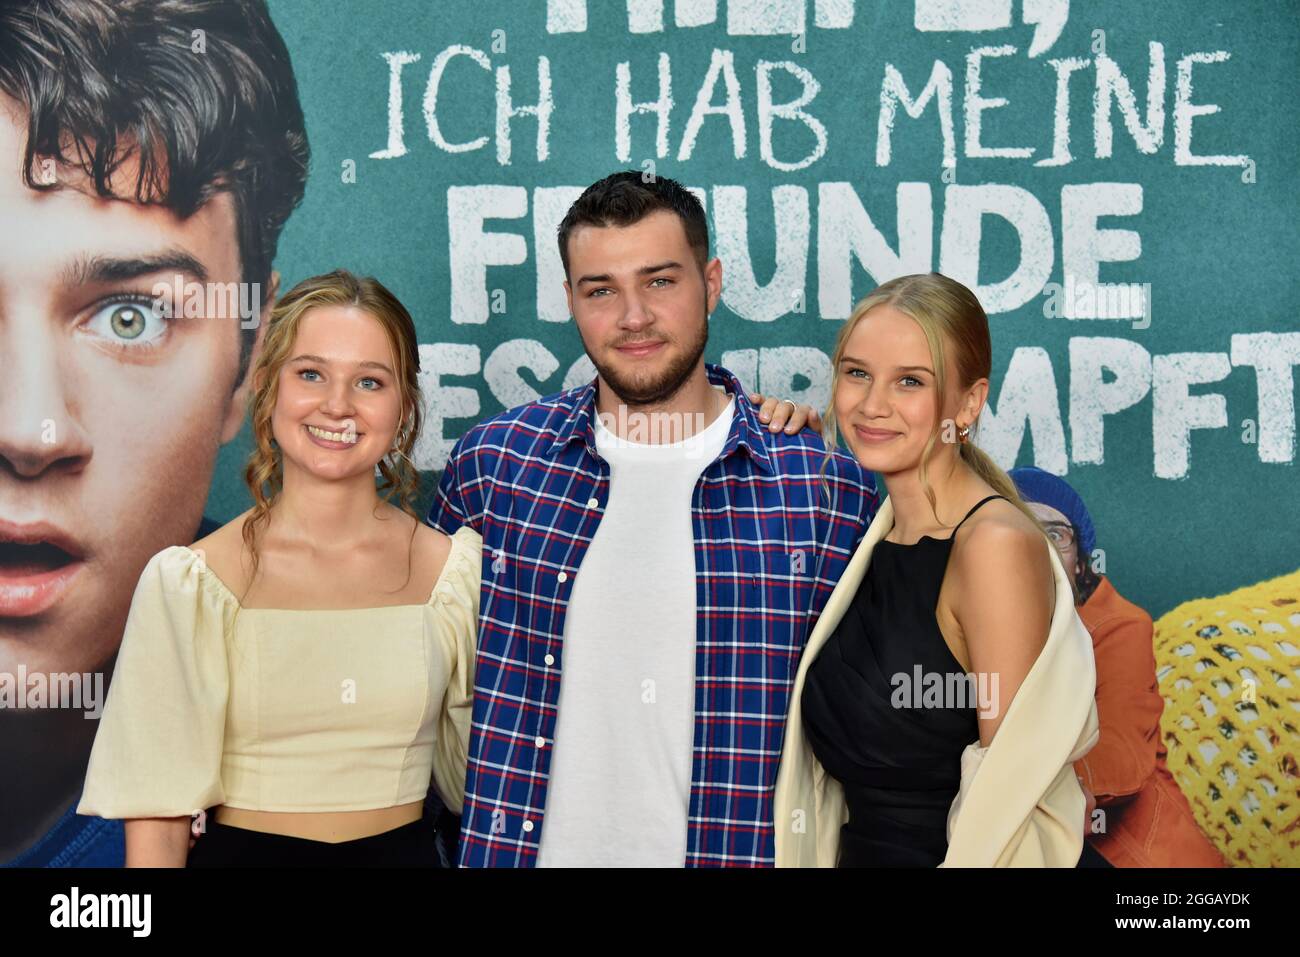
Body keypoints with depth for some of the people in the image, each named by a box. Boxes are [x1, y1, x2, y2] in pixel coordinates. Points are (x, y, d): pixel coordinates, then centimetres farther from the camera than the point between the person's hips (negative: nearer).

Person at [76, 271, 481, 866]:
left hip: (403, 849, 2)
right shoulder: (186, 583, -11)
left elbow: (480, 778, 4)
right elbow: (156, 817, -9)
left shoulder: (460, 569, -5)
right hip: (241, 849, -2)